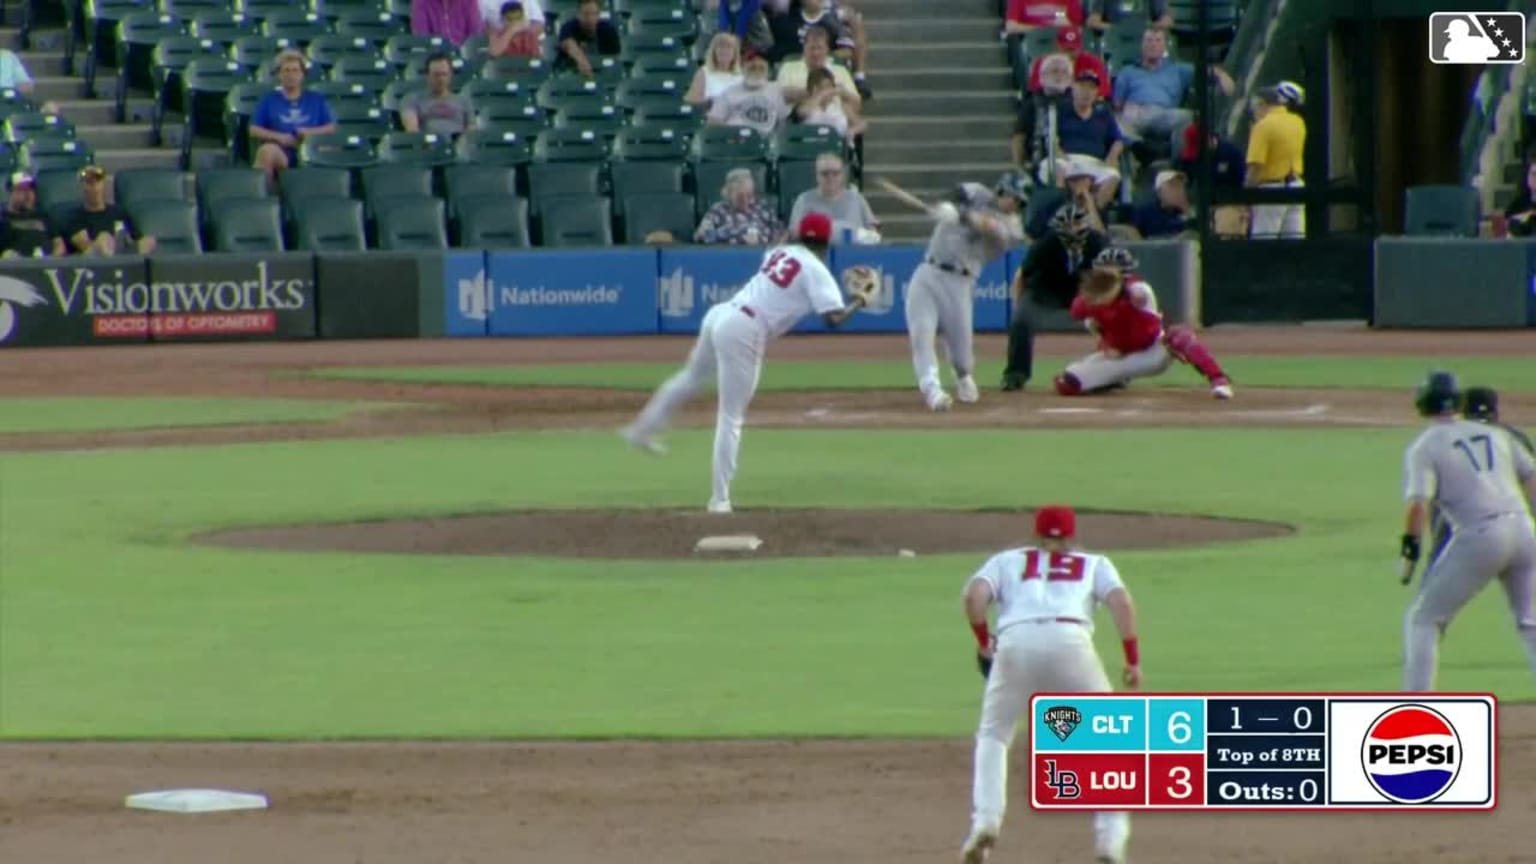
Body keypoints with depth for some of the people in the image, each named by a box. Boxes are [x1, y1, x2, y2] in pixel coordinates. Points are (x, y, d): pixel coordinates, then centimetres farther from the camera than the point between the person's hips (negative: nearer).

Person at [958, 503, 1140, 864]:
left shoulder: (1007, 560, 29)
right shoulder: (1095, 563, 29)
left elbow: (974, 594, 10)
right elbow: (1121, 601, 9)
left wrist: (983, 640, 23)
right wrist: (1133, 660, 10)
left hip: (1015, 642, 1)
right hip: (1071, 641, -1)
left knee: (993, 735, 22)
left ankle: (985, 821, 2)